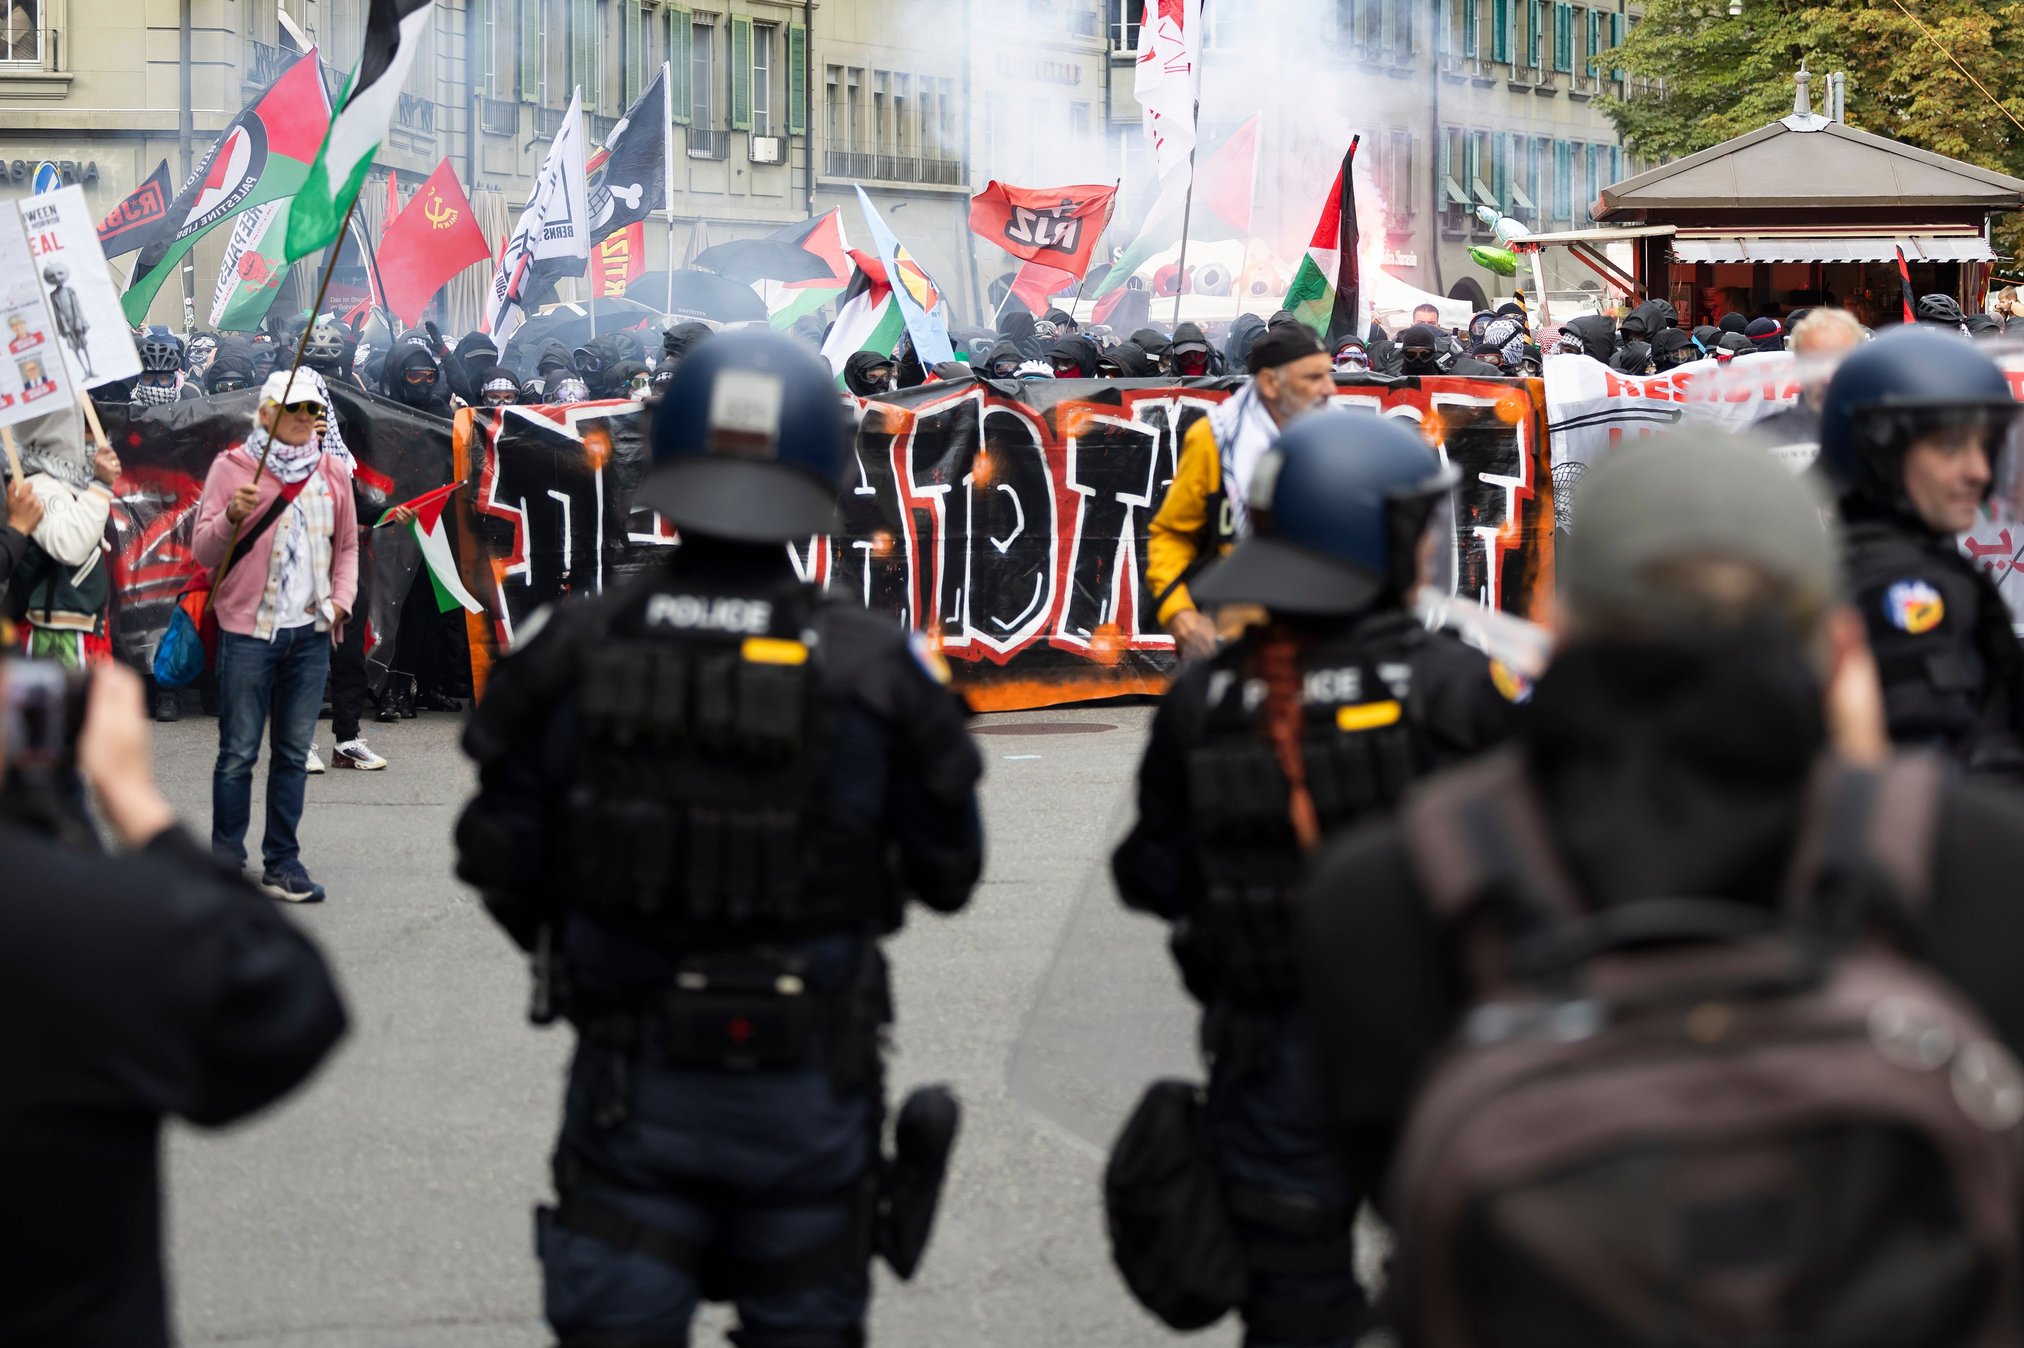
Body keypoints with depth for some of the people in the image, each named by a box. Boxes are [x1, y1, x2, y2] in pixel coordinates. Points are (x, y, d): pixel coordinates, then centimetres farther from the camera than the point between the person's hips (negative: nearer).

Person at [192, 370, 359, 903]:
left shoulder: (333, 472, 10)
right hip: (248, 630, -4)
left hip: (311, 633, 4)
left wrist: (341, 600, 2)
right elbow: (203, 551, -3)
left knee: (294, 753, 8)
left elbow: (347, 546, 18)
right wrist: (232, 515, -22)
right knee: (238, 753, -1)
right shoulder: (232, 467, -2)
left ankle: (282, 863, 14)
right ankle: (225, 863, 7)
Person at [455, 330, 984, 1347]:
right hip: (808, 1089, 0)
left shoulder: (570, 653, -9)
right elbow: (948, 871, 0)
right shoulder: (876, 670, -11)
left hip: (630, 1081, 0)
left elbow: (505, 867, -3)